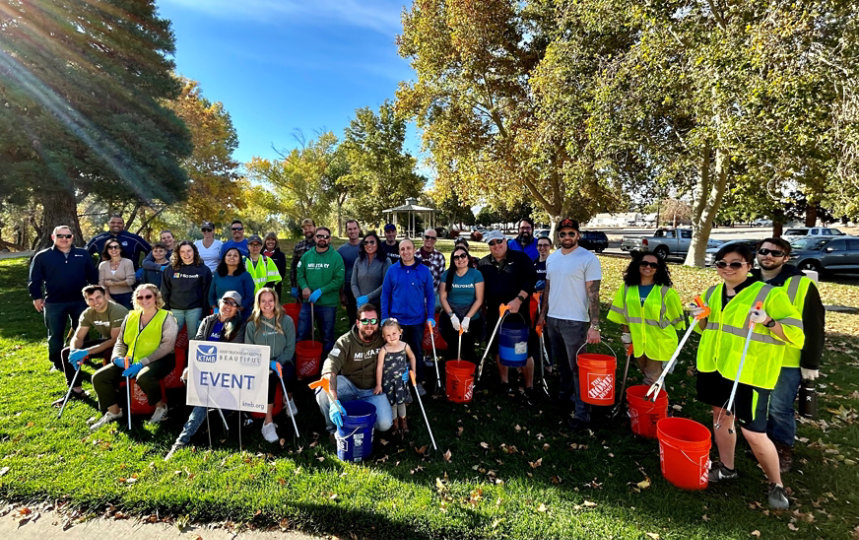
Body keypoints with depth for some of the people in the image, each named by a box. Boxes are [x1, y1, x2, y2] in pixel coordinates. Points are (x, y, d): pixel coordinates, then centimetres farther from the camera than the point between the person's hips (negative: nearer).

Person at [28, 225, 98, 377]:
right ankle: (57, 363, 21)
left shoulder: (83, 254, 6)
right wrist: (36, 297, -3)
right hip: (53, 303, -1)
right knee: (55, 335, 8)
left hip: (80, 301, 1)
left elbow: (93, 276, 10)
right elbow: (34, 279, 3)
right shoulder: (42, 256, 1)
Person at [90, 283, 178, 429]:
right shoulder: (130, 317, 16)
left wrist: (142, 363, -21)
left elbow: (167, 346, -13)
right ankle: (113, 411, 13)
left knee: (143, 377, -36)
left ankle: (161, 406, -10)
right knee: (99, 377, -7)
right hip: (130, 361, 7)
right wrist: (117, 358, -3)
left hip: (157, 360, -7)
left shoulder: (166, 318, -3)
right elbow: (120, 342, 20)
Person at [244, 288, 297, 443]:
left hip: (283, 361, 0)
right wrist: (267, 364, -14)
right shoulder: (252, 324, 4)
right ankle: (268, 422, -30)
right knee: (270, 376, -34)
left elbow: (290, 348, 0)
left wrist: (277, 363, -18)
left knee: (288, 373, -34)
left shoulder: (286, 321, 2)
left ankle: (288, 399, 2)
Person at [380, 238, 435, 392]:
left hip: (417, 320, 0)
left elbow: (430, 295, 1)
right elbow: (385, 294, 1)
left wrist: (430, 316, -5)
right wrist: (384, 317, -3)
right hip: (396, 319, 0)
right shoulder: (392, 270, -2)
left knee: (417, 351, 13)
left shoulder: (424, 271, -3)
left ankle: (418, 381, 30)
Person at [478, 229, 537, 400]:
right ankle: (504, 382, 30)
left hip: (519, 312, -3)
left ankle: (529, 387, 14)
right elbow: (480, 289, 16)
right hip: (495, 314, 4)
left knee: (525, 350, 0)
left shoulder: (520, 258, 0)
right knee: (500, 349, 12)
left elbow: (531, 280, -9)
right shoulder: (483, 263, 10)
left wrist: (519, 300, -19)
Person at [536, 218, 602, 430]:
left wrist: (594, 325, -20)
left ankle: (582, 414, 8)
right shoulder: (552, 258, 9)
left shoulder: (588, 258, -11)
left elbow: (593, 294, -15)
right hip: (553, 318, 6)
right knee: (562, 362, 20)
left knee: (577, 367, -2)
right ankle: (565, 395, 39)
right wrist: (543, 313, 15)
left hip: (575, 321, -6)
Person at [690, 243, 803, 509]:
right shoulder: (713, 293, 8)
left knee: (753, 432, -2)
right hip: (716, 367, 6)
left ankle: (777, 485, 22)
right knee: (721, 416, 18)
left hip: (750, 374, -6)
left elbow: (796, 333, -12)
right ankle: (726, 468, 37)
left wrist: (767, 322, -29)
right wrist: (702, 317, 0)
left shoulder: (769, 294, -11)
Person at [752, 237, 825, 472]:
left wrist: (811, 363, -7)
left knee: (779, 408, 4)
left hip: (786, 361, -4)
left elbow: (814, 328, -6)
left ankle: (783, 449, 25)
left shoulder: (803, 285, -9)